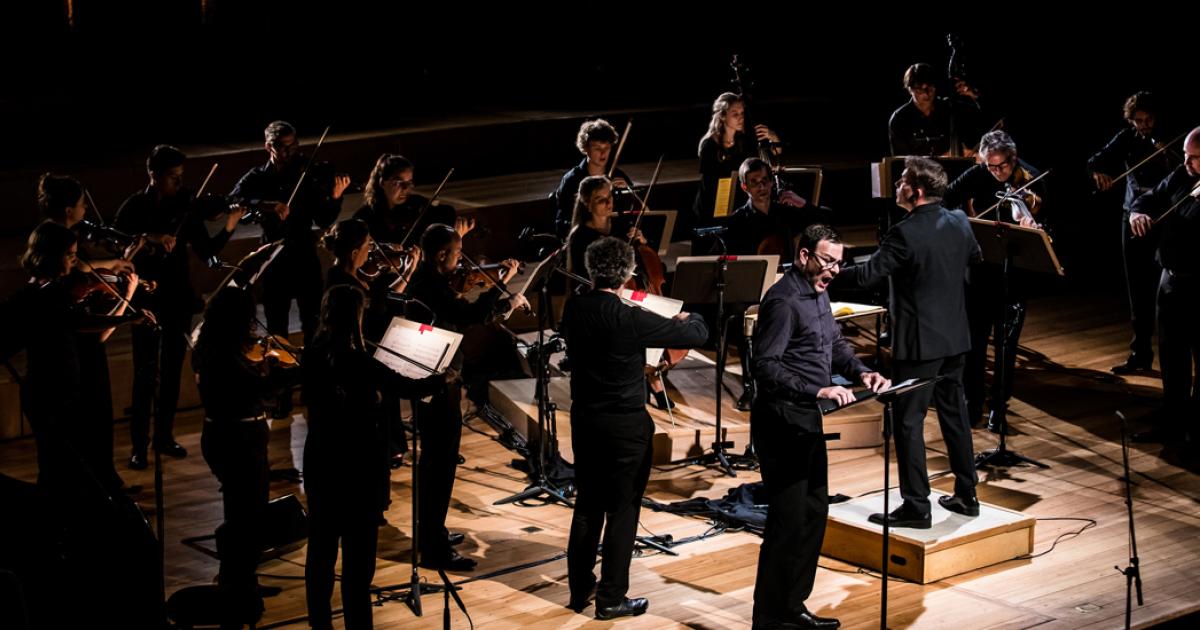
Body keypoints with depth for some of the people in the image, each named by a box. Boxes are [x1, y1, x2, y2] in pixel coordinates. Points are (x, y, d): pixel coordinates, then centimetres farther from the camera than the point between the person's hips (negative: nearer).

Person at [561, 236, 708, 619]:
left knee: (587, 505, 16)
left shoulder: (573, 310, -3)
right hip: (626, 425, -6)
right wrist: (690, 317, 8)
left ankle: (579, 590, 23)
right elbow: (697, 334, -15)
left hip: (584, 421, 6)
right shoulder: (629, 320, -22)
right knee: (623, 510, 4)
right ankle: (611, 598, 8)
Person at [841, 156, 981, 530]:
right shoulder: (959, 223, 3)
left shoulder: (906, 233, -20)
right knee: (954, 414, 17)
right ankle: (966, 496, 24)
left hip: (918, 343, -8)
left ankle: (916, 507, 0)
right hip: (955, 337, 8)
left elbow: (868, 275, -19)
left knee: (909, 422, -1)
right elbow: (975, 257, 23)